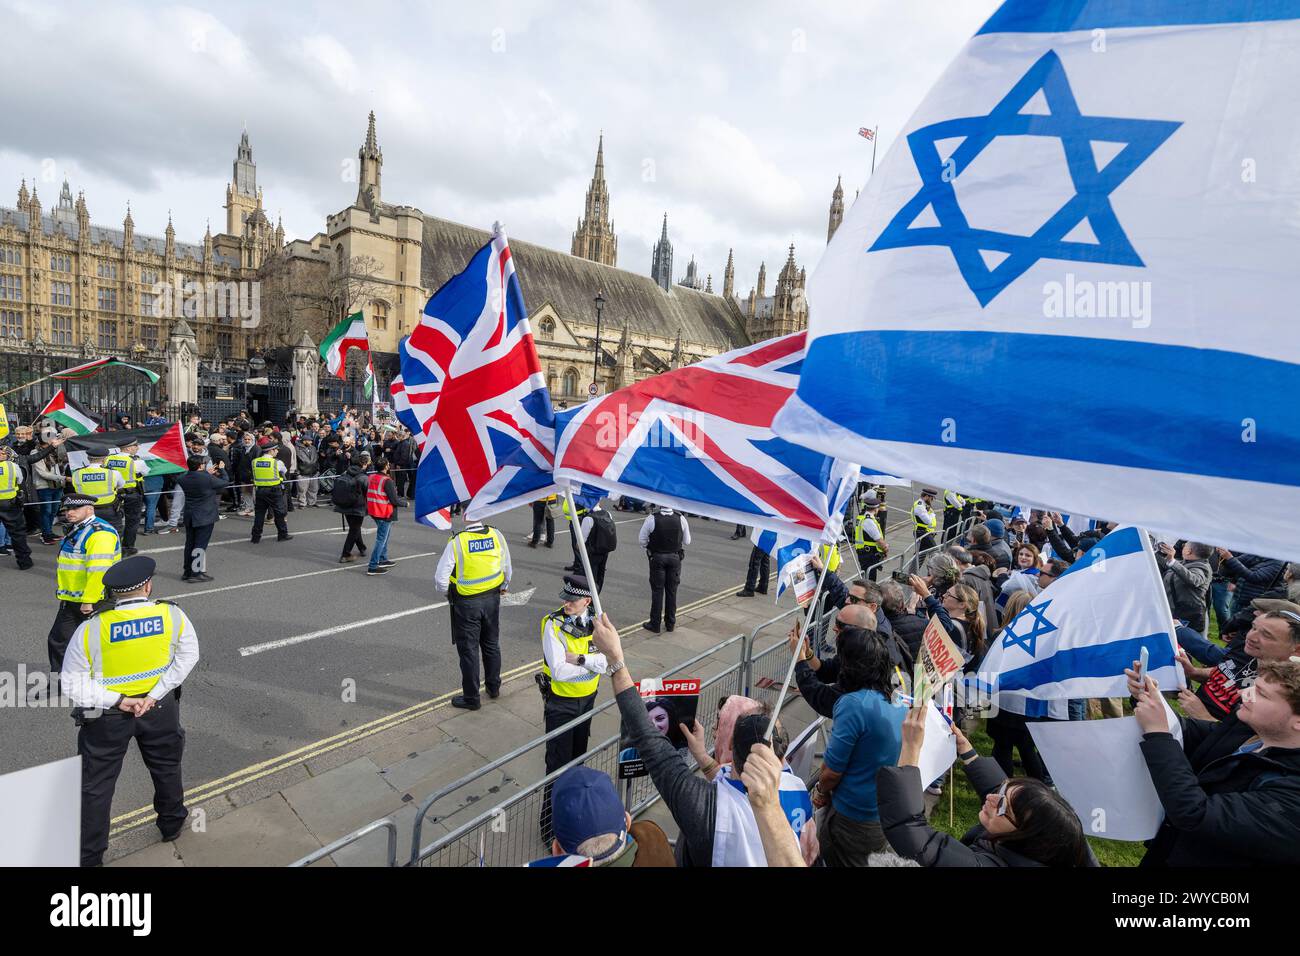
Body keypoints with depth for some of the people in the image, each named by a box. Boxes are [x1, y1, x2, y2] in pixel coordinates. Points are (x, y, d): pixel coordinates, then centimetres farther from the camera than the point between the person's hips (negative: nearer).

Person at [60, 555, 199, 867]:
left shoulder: (90, 629, -20)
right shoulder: (173, 615, -19)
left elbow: (72, 683, -14)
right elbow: (188, 656, -11)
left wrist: (117, 701, -13)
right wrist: (155, 694, -9)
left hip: (107, 715, -1)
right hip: (160, 708, 2)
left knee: (96, 784, 16)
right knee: (166, 767, 24)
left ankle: (89, 855, 29)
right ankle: (172, 824, 45)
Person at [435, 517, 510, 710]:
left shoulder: (456, 542, -21)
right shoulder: (497, 535, -10)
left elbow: (441, 579, -17)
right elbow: (507, 569, 3)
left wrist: (448, 593, 4)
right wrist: (503, 587, 22)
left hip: (466, 603, -4)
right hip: (492, 599, 4)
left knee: (468, 650, 9)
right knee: (491, 644, 21)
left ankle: (471, 698, 20)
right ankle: (493, 687, 37)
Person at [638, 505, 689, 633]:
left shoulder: (651, 519, -15)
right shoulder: (681, 519, -9)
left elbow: (641, 540, -9)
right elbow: (687, 541, -1)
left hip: (657, 557, -2)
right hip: (675, 557, 2)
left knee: (657, 591, 6)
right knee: (672, 591, 11)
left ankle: (655, 624, 12)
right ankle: (670, 624, 20)